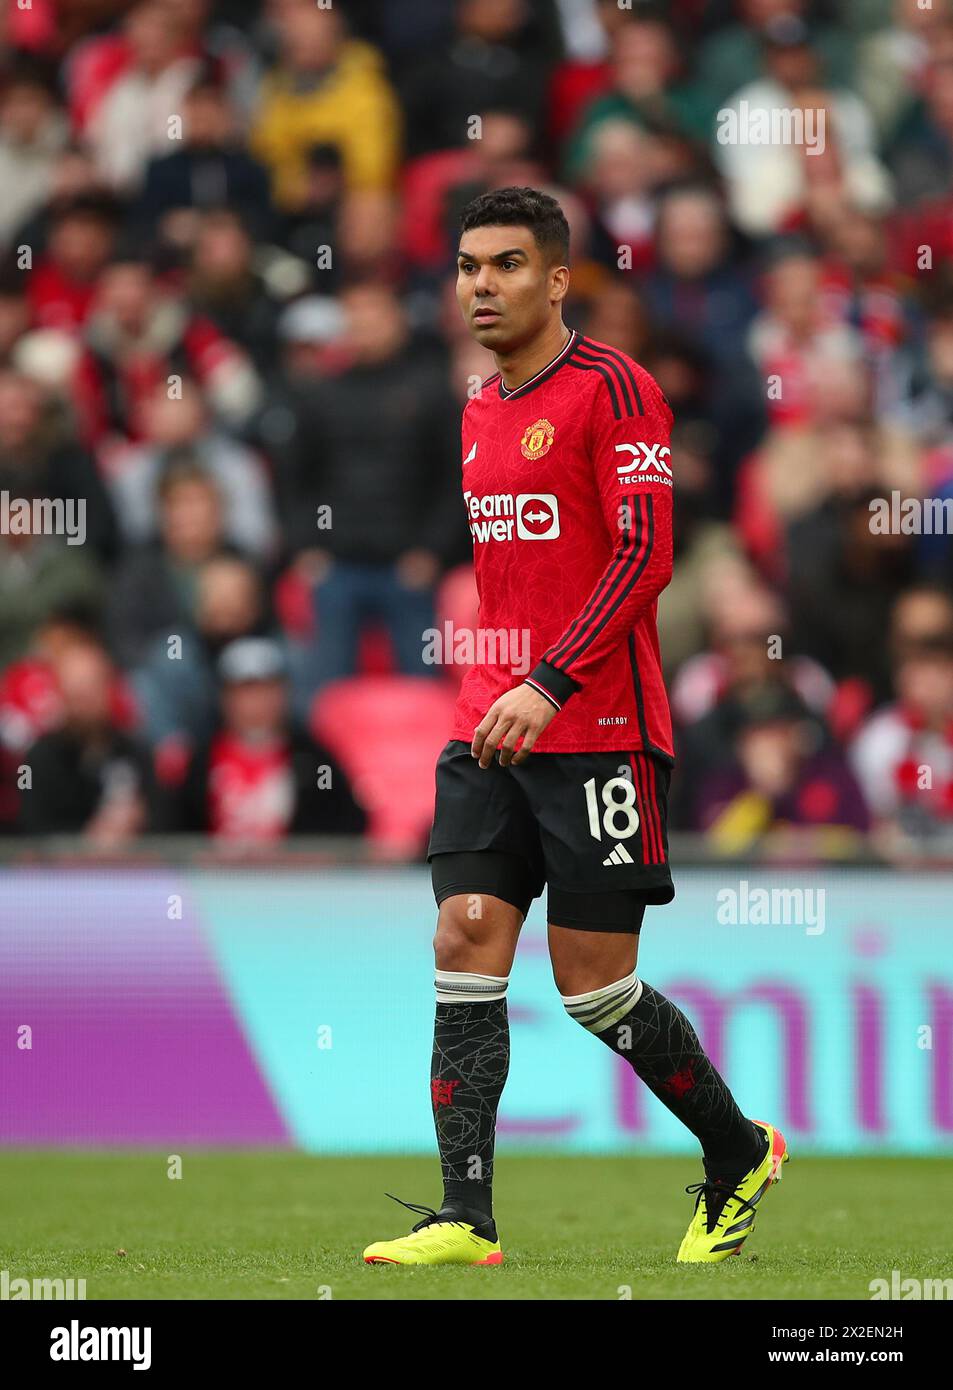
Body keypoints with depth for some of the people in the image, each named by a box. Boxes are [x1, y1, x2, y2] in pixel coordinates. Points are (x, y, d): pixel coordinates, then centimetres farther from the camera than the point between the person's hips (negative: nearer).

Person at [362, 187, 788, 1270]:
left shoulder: (613, 389, -9)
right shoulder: (481, 412, 15)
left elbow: (643, 557, -17)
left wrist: (548, 687, -24)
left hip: (599, 733, -7)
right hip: (492, 726, 7)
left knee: (593, 979, -2)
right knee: (465, 948, -5)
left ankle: (742, 1157, 19)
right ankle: (466, 1216, -6)